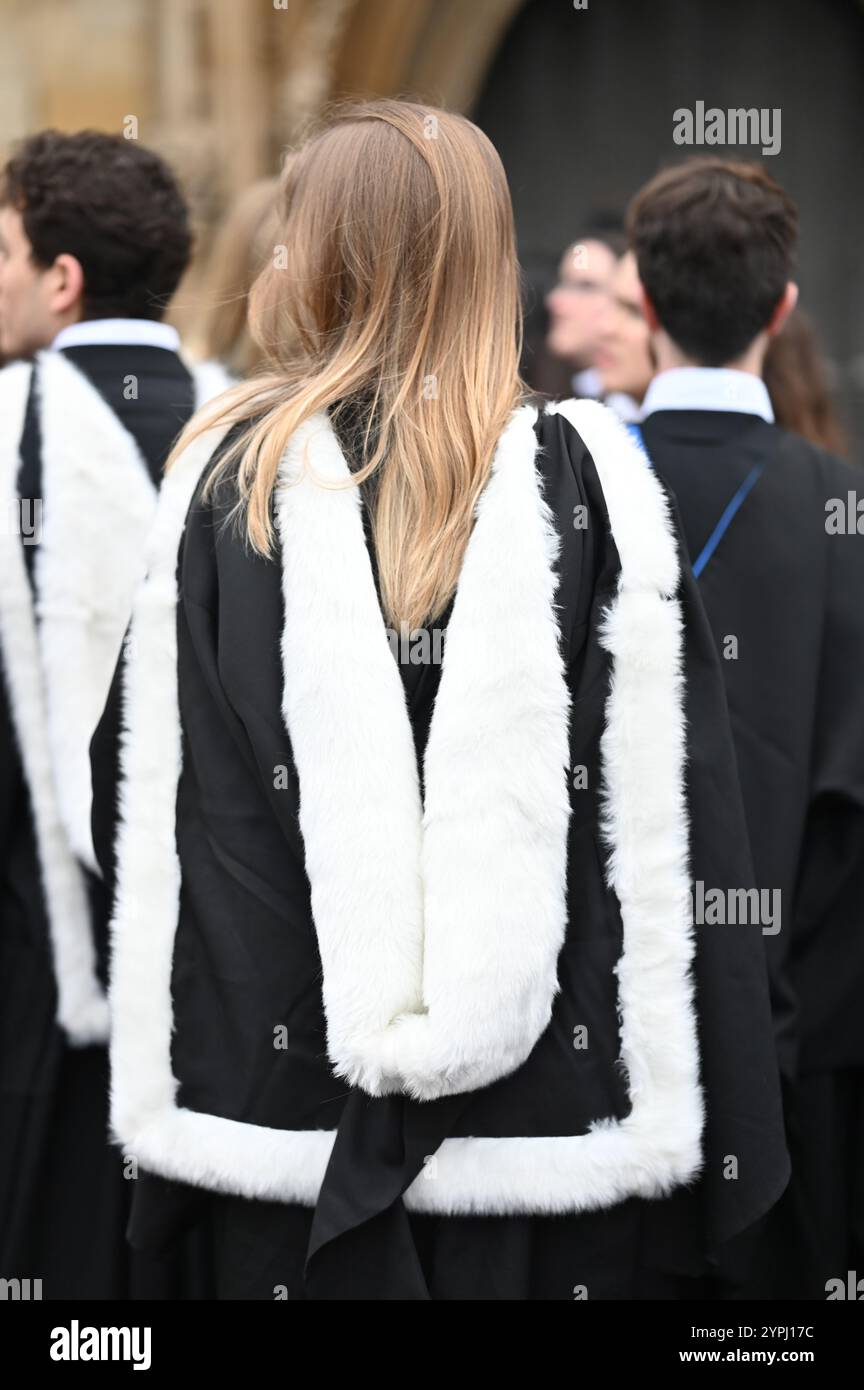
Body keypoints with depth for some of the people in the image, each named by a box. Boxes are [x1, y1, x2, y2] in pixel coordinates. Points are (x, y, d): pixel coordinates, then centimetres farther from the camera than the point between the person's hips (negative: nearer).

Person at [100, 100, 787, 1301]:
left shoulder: (224, 486, -3)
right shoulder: (589, 480, -5)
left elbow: (164, 818, -2)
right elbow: (674, 835, -6)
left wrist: (166, 1113, 6)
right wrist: (711, 1152, 0)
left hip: (292, 1112, 1)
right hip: (552, 1118, -1)